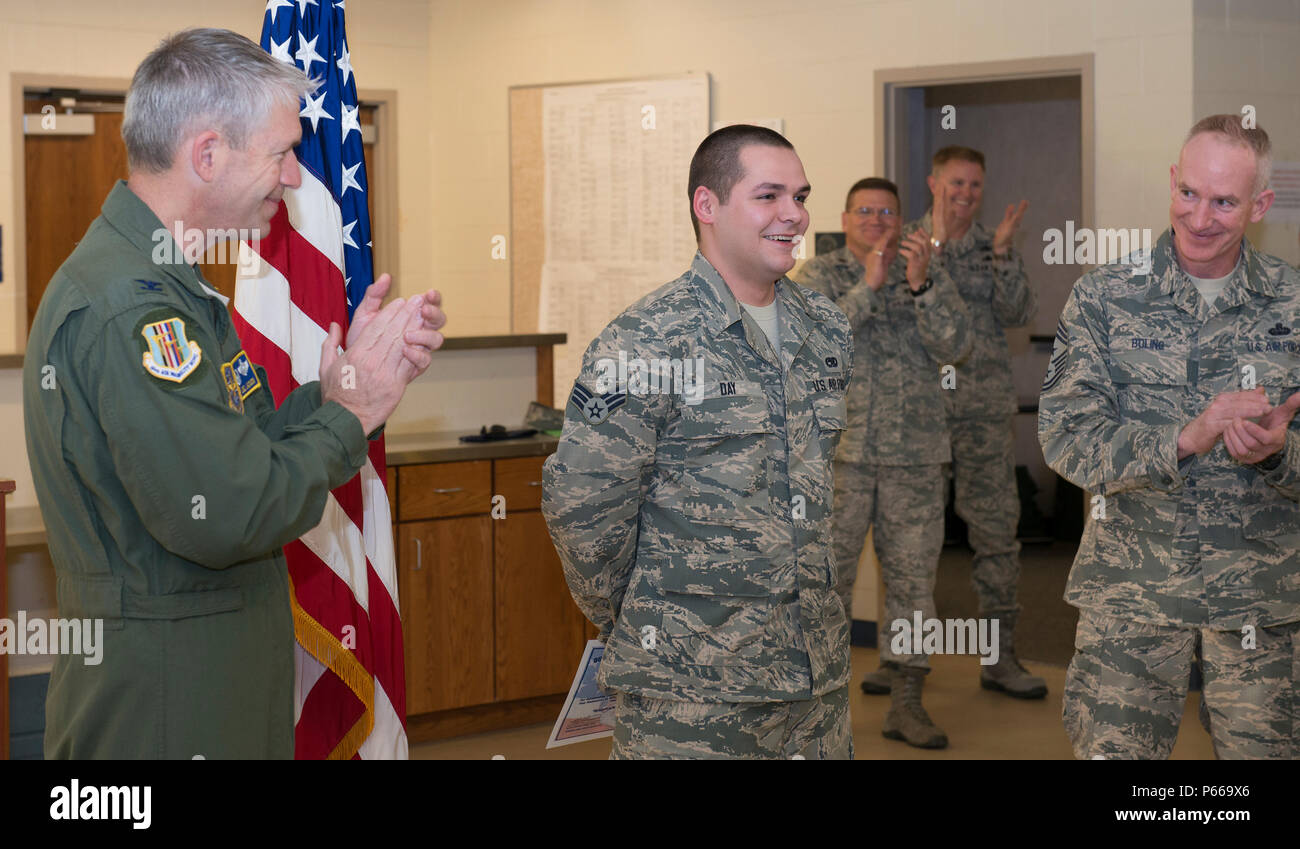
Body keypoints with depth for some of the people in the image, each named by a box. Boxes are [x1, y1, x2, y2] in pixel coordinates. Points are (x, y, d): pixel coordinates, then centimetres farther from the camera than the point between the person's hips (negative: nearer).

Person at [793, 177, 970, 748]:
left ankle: (907, 704, 11)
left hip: (916, 455, 2)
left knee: (913, 577, 4)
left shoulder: (929, 279, 10)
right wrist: (869, 285, -15)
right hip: (840, 451, -2)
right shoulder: (819, 275, 6)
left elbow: (955, 346, -4)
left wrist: (920, 283, -16)